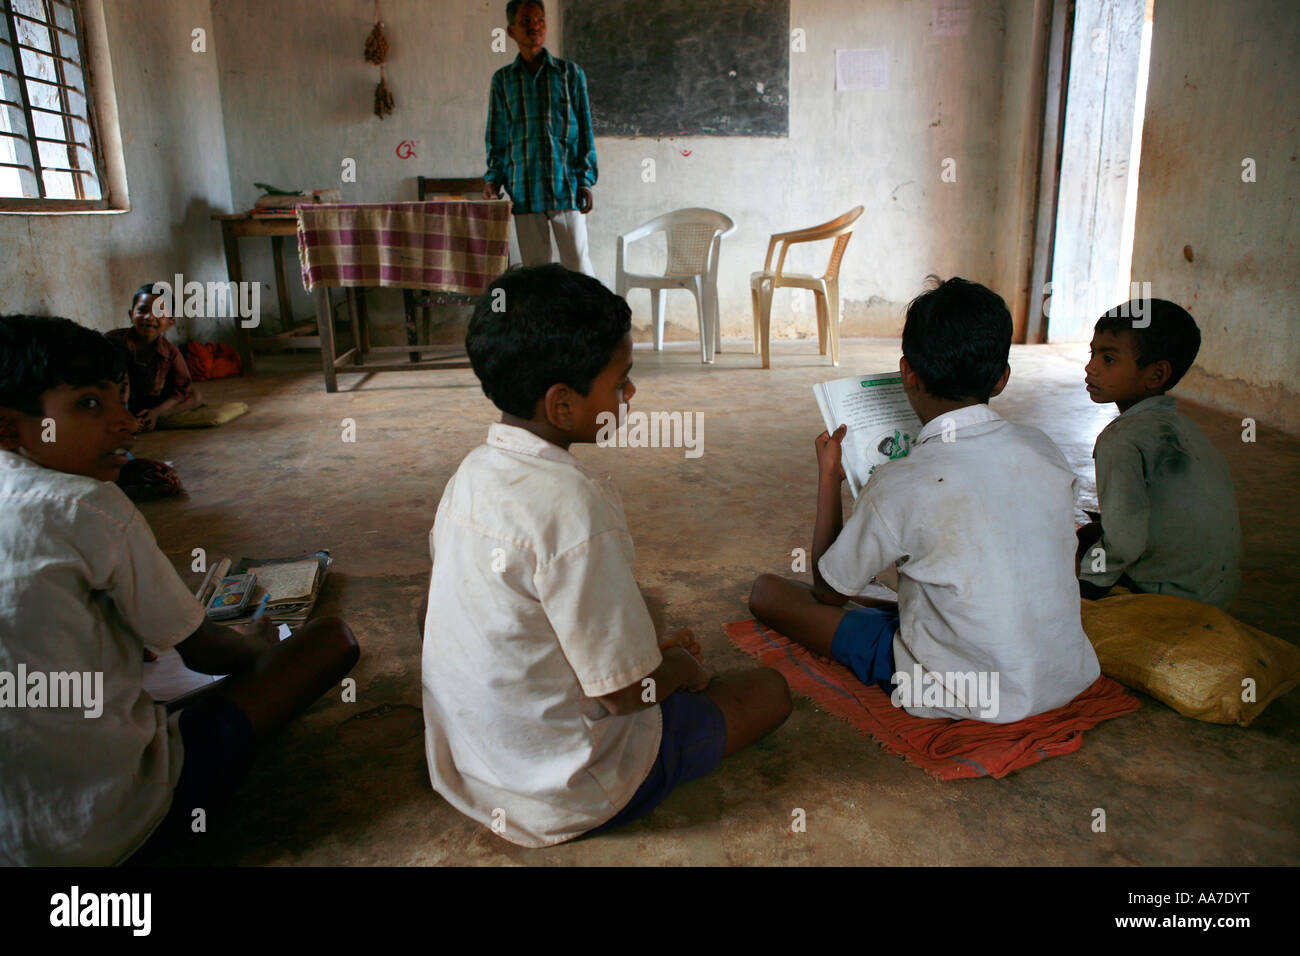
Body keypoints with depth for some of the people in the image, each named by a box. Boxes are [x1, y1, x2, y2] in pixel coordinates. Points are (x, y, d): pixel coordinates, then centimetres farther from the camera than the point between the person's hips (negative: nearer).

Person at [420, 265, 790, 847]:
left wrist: (649, 646, 10)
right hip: (560, 799, -7)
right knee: (768, 689, 8)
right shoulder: (570, 505, -30)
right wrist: (682, 666, -1)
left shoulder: (472, 473, -4)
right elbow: (625, 692, -25)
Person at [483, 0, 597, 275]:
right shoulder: (502, 80, 10)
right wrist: (492, 179, 2)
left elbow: (585, 133, 5)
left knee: (577, 263, -3)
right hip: (523, 189, 2)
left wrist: (586, 181, -3)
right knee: (535, 267, 5)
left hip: (565, 187, -2)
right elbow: (497, 139, 14)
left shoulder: (570, 73, 6)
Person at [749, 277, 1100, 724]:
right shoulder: (1045, 451, -6)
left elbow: (828, 591, -5)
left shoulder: (900, 485, -22)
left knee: (767, 590, 0)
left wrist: (828, 477, 3)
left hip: (962, 698, -7)